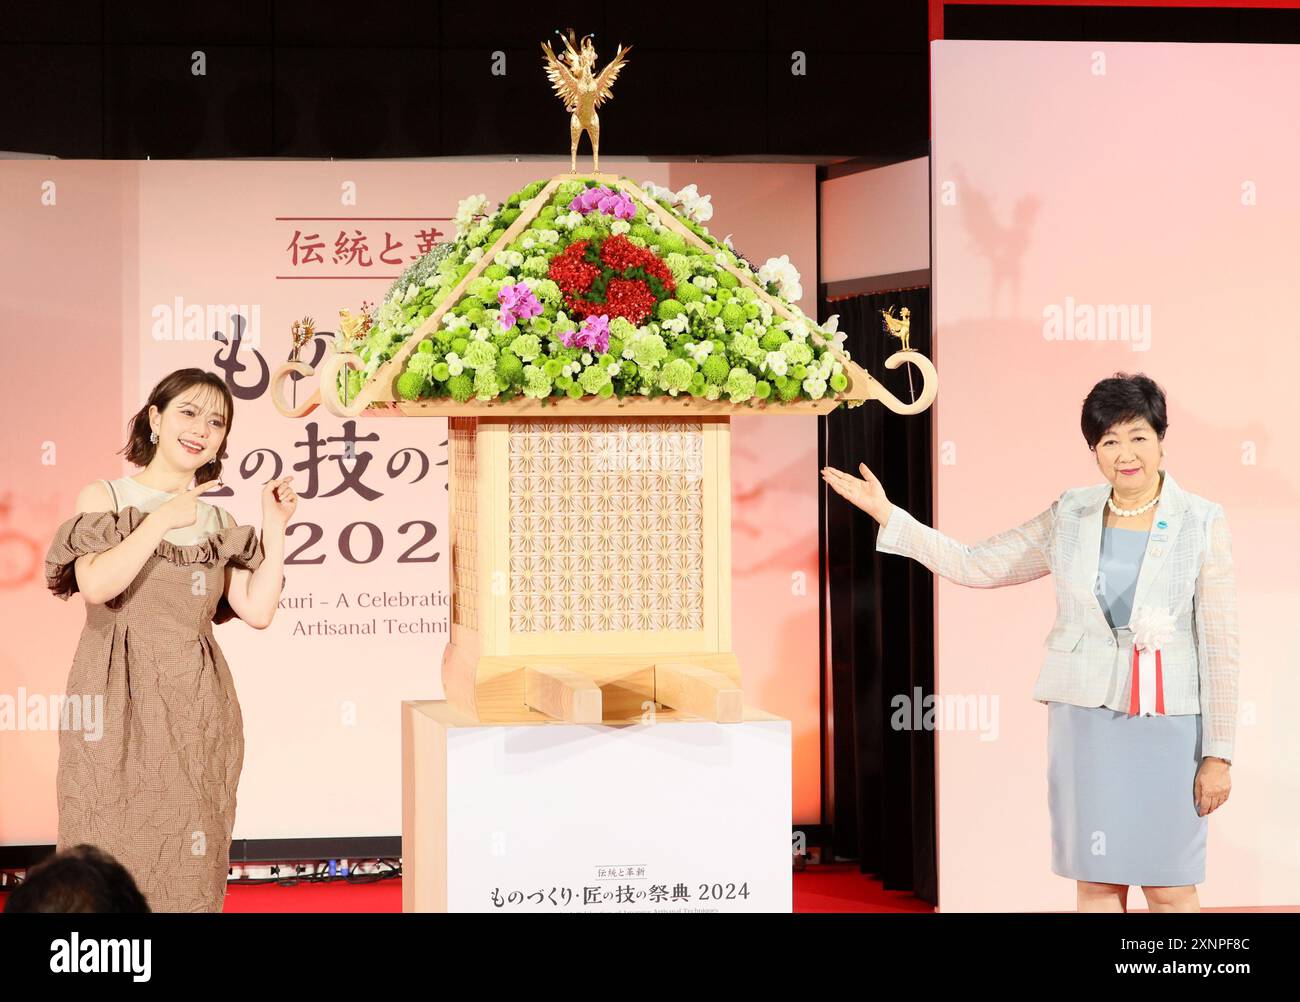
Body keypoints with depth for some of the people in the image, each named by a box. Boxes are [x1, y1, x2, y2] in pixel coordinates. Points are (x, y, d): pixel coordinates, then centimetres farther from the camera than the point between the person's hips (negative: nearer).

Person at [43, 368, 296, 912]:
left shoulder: (217, 519, 13)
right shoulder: (105, 496, 1)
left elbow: (258, 611, 5)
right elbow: (96, 584, -16)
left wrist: (274, 527, 3)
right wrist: (163, 519, -12)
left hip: (196, 709, 4)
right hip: (120, 701, -4)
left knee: (188, 862, 3)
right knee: (117, 851, -4)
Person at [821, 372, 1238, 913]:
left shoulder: (1201, 522, -3)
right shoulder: (1071, 515, 5)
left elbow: (1220, 644, -3)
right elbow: (976, 565, 9)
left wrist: (1219, 754, -5)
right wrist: (886, 515, 3)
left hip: (1166, 724, -3)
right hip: (1085, 714, 3)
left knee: (1170, 889, 0)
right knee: (1096, 883, 6)